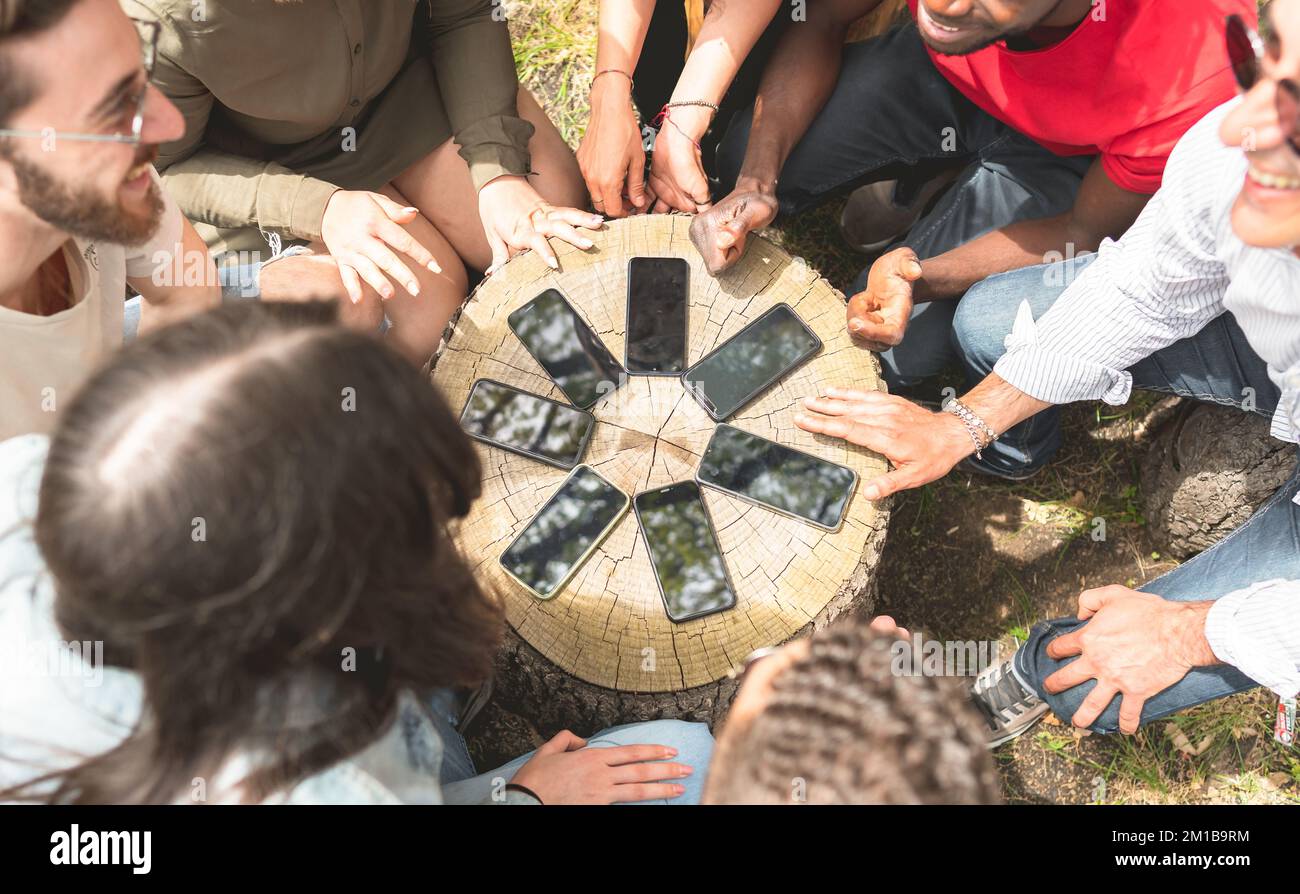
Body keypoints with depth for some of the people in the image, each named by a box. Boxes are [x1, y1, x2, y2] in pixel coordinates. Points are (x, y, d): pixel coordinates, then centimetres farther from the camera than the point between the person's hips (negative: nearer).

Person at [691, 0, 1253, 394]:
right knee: (741, 161, -6)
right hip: (943, 71, 4)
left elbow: (1086, 232, -21)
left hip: (1065, 153, -3)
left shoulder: (1191, 79, -41)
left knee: (891, 350, -16)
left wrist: (918, 281, -37)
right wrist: (756, 183, -29)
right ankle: (913, 181, 21)